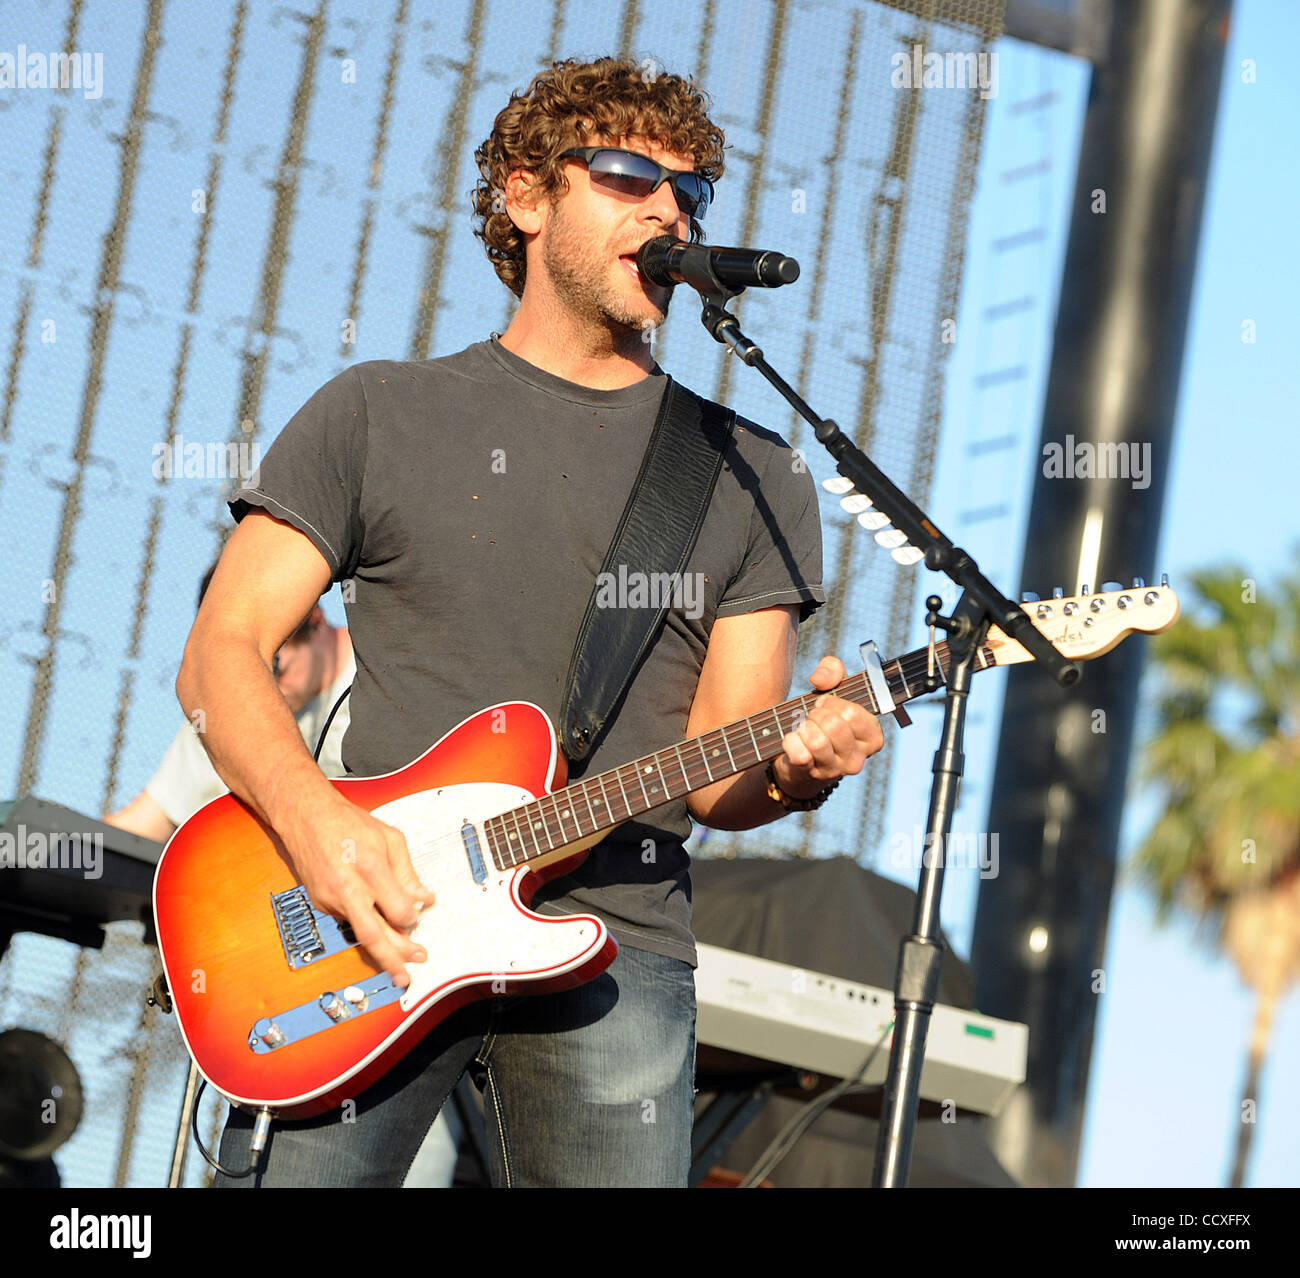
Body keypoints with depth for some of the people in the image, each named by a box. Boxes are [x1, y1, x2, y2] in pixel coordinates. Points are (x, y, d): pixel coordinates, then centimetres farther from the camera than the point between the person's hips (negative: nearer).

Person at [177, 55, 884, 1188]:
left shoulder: (755, 478, 14)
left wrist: (798, 766, -15)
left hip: (613, 941, 1)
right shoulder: (380, 415, 11)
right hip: (372, 920, -1)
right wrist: (314, 820, -13)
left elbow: (714, 780, 8)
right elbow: (221, 650, 5)